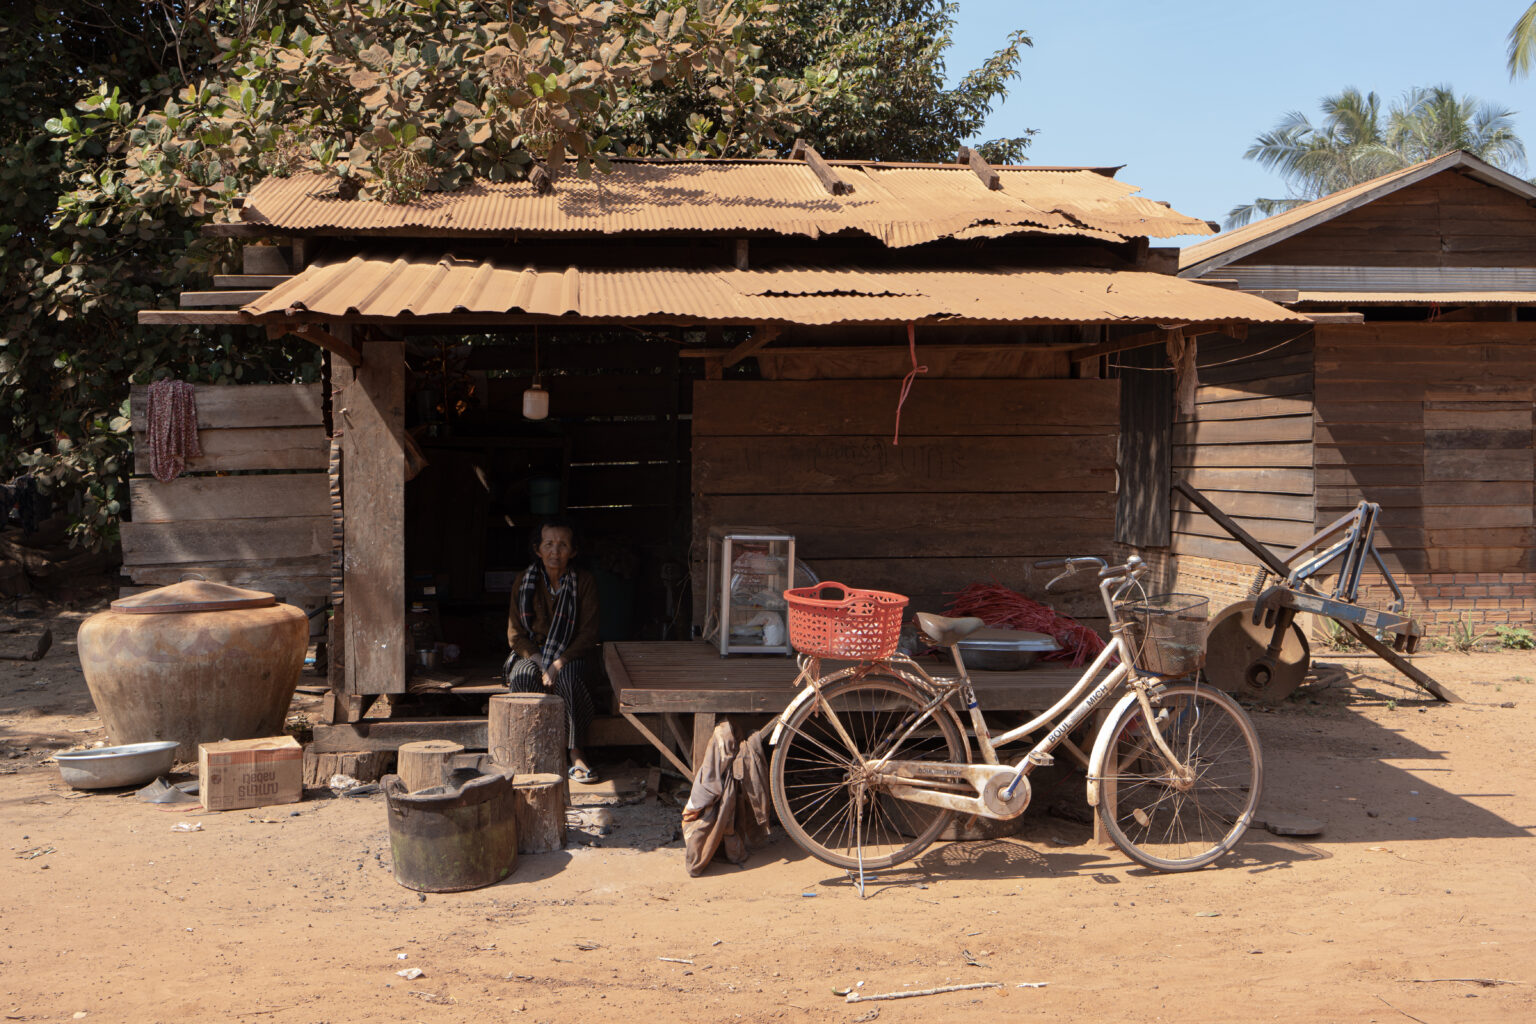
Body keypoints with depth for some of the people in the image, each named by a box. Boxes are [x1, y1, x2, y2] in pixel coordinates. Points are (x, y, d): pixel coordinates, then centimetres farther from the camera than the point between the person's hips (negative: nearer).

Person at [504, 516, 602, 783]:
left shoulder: (584, 582, -5)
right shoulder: (525, 582, 0)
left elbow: (588, 635, -8)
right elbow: (515, 635, 0)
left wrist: (558, 664, -21)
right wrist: (541, 663, -16)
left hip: (571, 654, -1)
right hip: (532, 652, 2)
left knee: (567, 677, -36)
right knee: (522, 677, -33)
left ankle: (575, 754, -31)